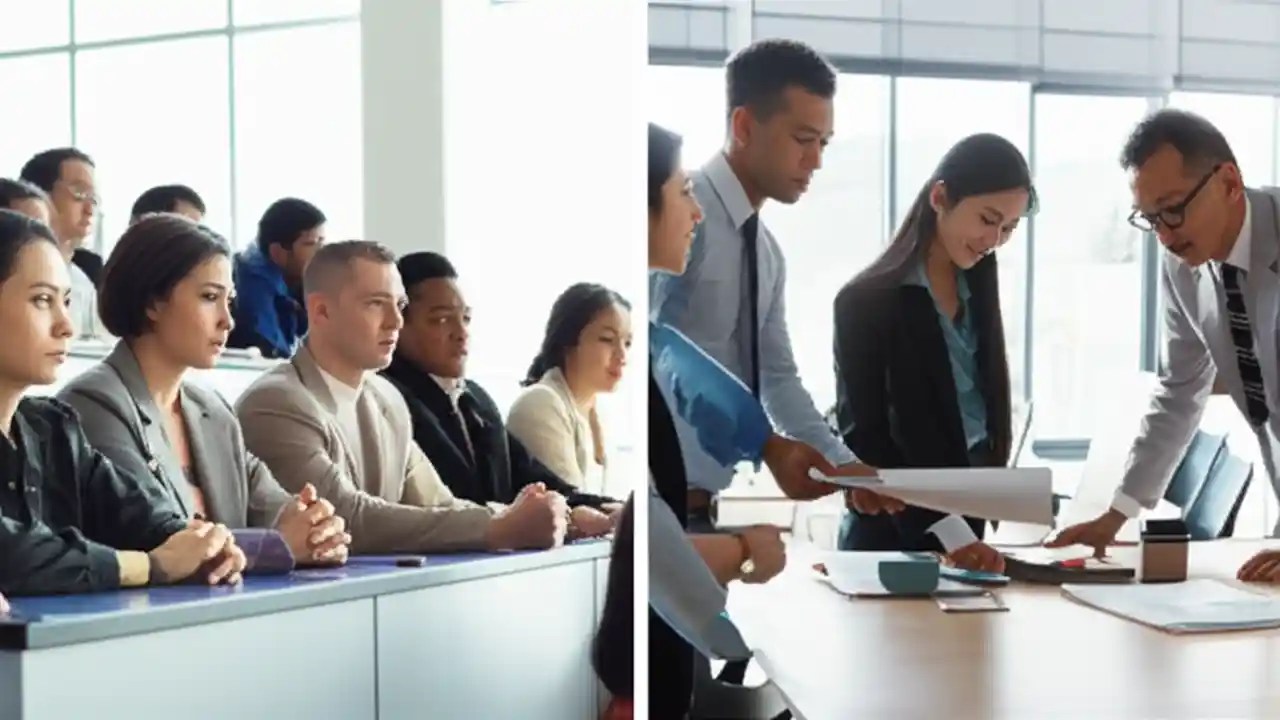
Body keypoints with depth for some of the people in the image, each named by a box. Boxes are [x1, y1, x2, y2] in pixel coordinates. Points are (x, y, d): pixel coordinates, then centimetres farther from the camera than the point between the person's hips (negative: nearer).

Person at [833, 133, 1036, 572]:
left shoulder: (975, 293, 9)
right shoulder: (867, 302, -12)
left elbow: (983, 411, 13)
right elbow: (864, 438, -16)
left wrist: (968, 529, 4)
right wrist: (949, 532, -26)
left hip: (968, 528, 6)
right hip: (892, 537, -6)